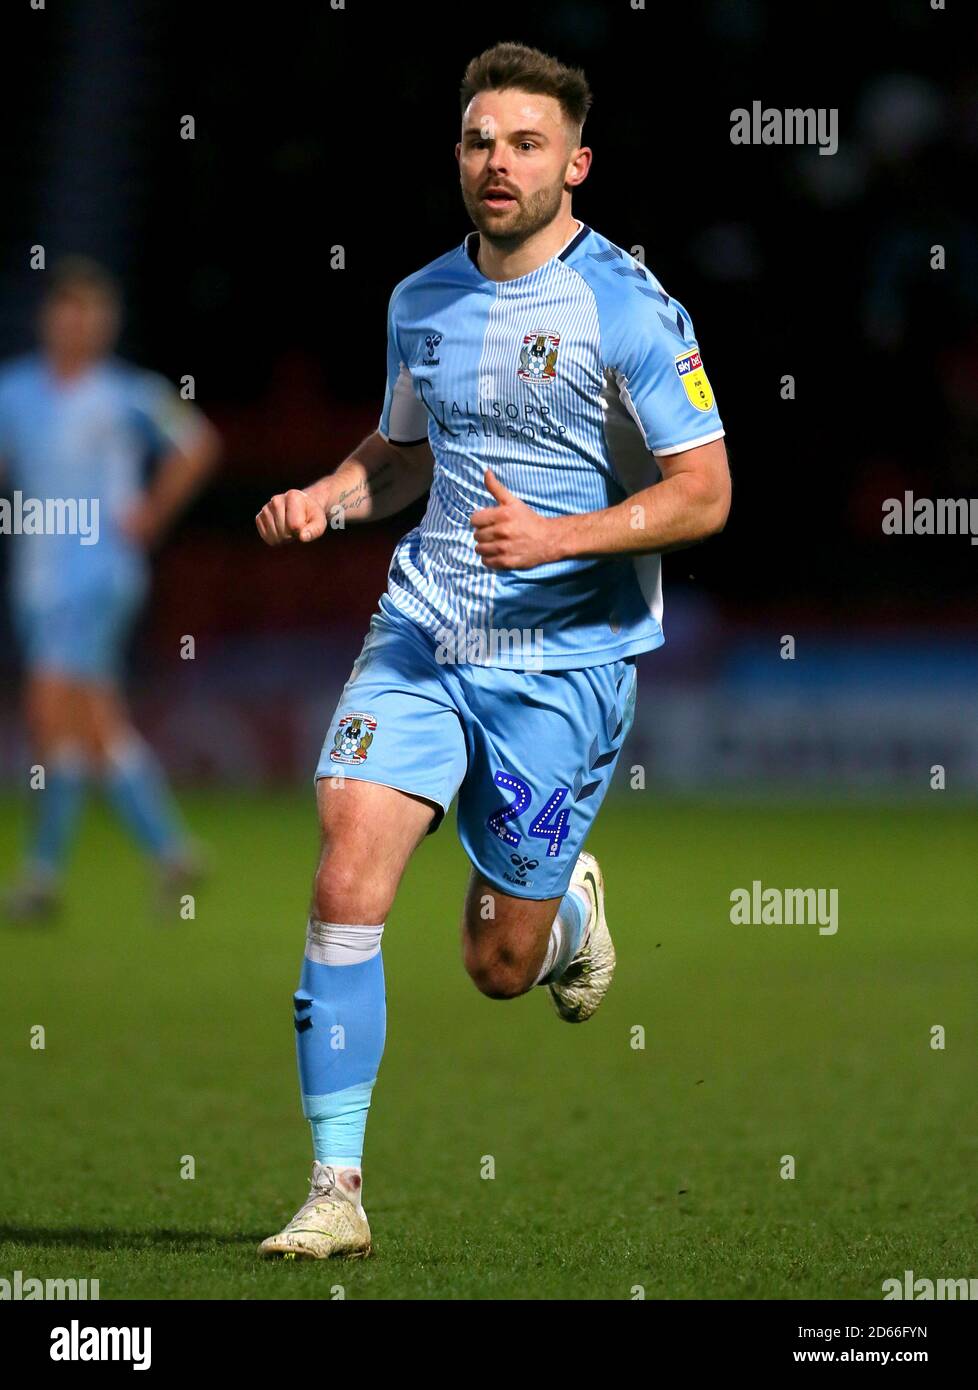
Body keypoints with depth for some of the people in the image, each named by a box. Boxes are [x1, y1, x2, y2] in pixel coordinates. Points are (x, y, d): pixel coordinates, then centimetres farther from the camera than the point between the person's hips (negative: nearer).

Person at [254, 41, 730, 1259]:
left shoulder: (628, 310, -10)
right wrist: (325, 497, 4)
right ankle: (336, 1189, -10)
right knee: (346, 886, -16)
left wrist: (556, 537, -23)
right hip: (419, 640, 4)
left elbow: (704, 493, -10)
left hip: (566, 660, -4)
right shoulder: (421, 301, 8)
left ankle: (570, 909, 41)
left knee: (499, 967, 3)